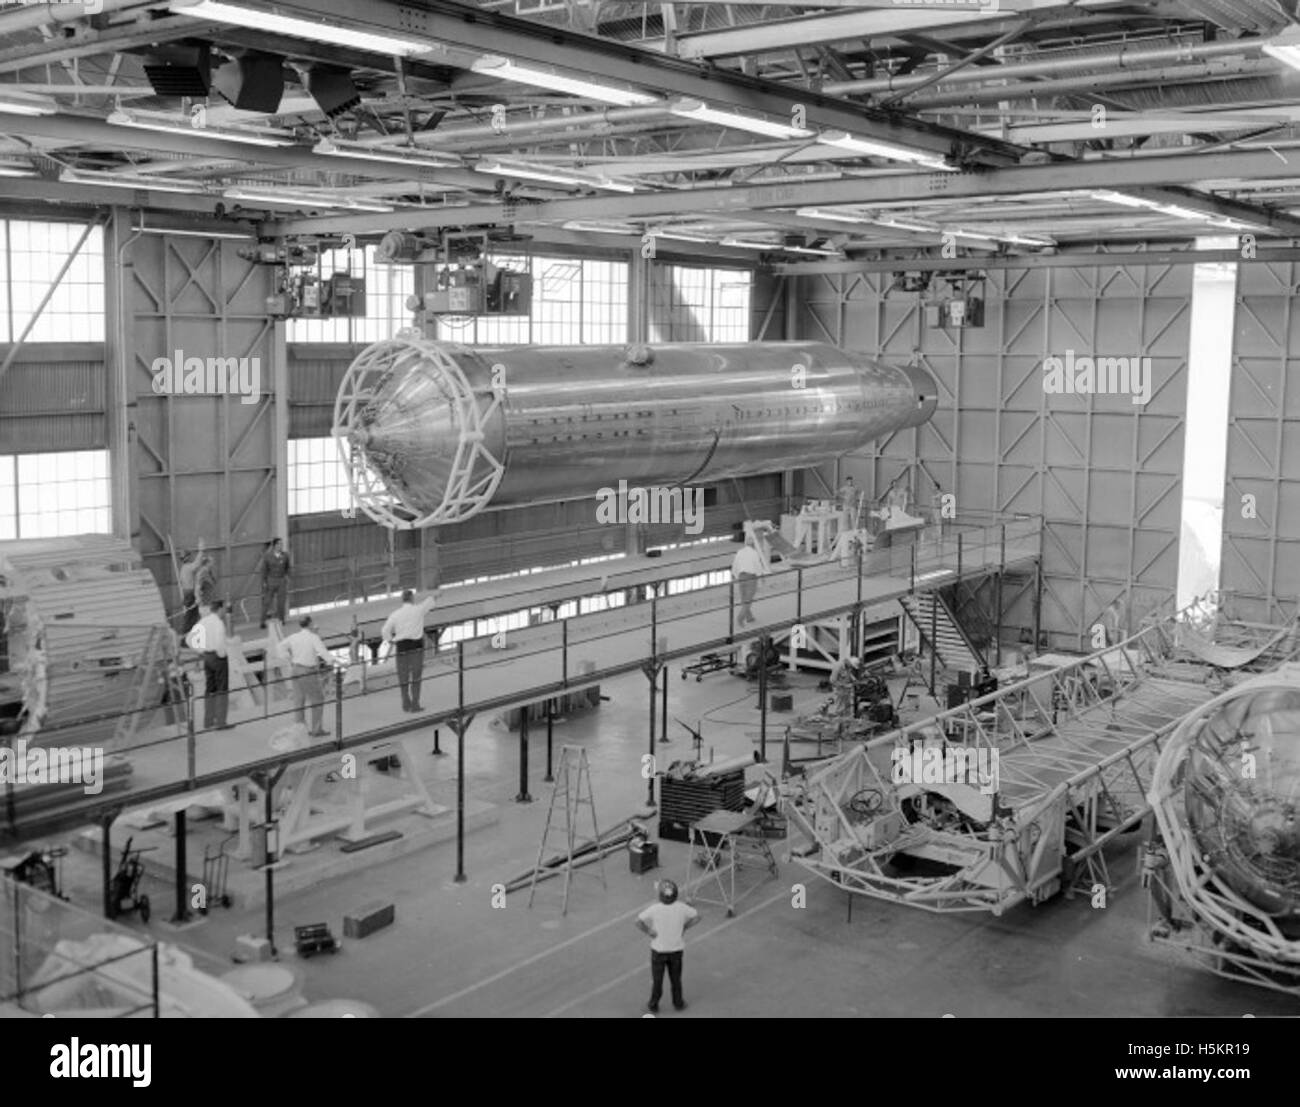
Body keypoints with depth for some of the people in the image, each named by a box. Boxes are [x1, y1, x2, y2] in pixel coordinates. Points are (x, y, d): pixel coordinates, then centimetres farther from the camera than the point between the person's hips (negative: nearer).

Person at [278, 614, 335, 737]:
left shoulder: (294, 637, 3)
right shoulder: (313, 637, -15)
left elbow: (282, 646, 18)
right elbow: (322, 650, -30)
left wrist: (290, 658, 22)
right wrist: (330, 662, -28)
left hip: (296, 670, 6)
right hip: (309, 671, -6)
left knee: (299, 700, 15)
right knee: (317, 700, 8)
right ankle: (316, 729, 11)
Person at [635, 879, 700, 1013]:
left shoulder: (654, 909, -25)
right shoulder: (681, 907, -17)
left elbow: (638, 922, -30)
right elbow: (697, 917, -6)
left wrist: (649, 932, -14)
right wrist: (684, 927, 2)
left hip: (658, 949, -2)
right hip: (676, 948, 2)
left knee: (656, 979, 18)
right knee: (676, 978, 22)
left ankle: (653, 1005, 31)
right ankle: (678, 1003, 35)